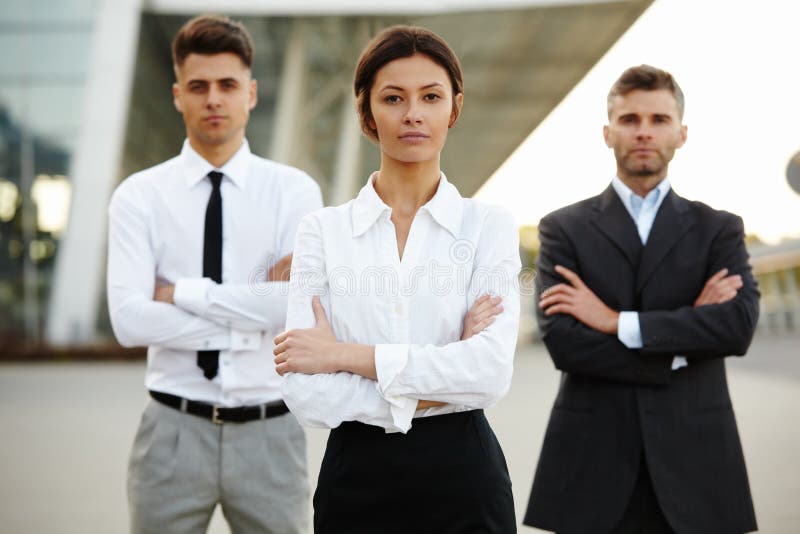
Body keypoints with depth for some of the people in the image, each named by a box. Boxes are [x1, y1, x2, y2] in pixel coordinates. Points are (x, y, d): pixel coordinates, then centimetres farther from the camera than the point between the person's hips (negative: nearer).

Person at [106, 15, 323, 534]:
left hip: (270, 432, 0)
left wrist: (179, 292, -12)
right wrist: (251, 320, -14)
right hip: (174, 431, 0)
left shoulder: (295, 191, -1)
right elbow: (129, 320, -12)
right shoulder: (139, 196, 0)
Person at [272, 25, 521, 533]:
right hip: (356, 479, 1)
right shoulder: (323, 230, -1)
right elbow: (304, 389, -9)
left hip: (461, 477, 0)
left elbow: (491, 370, -17)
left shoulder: (489, 226, -3)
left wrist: (344, 354, -14)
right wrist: (439, 384, -15)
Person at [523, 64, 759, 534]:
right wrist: (682, 344, -10)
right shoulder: (564, 229, 4)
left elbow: (740, 325, -10)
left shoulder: (719, 229, 8)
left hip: (693, 458, 1)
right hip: (593, 459, -1)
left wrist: (618, 322, -12)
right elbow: (562, 342, -9)